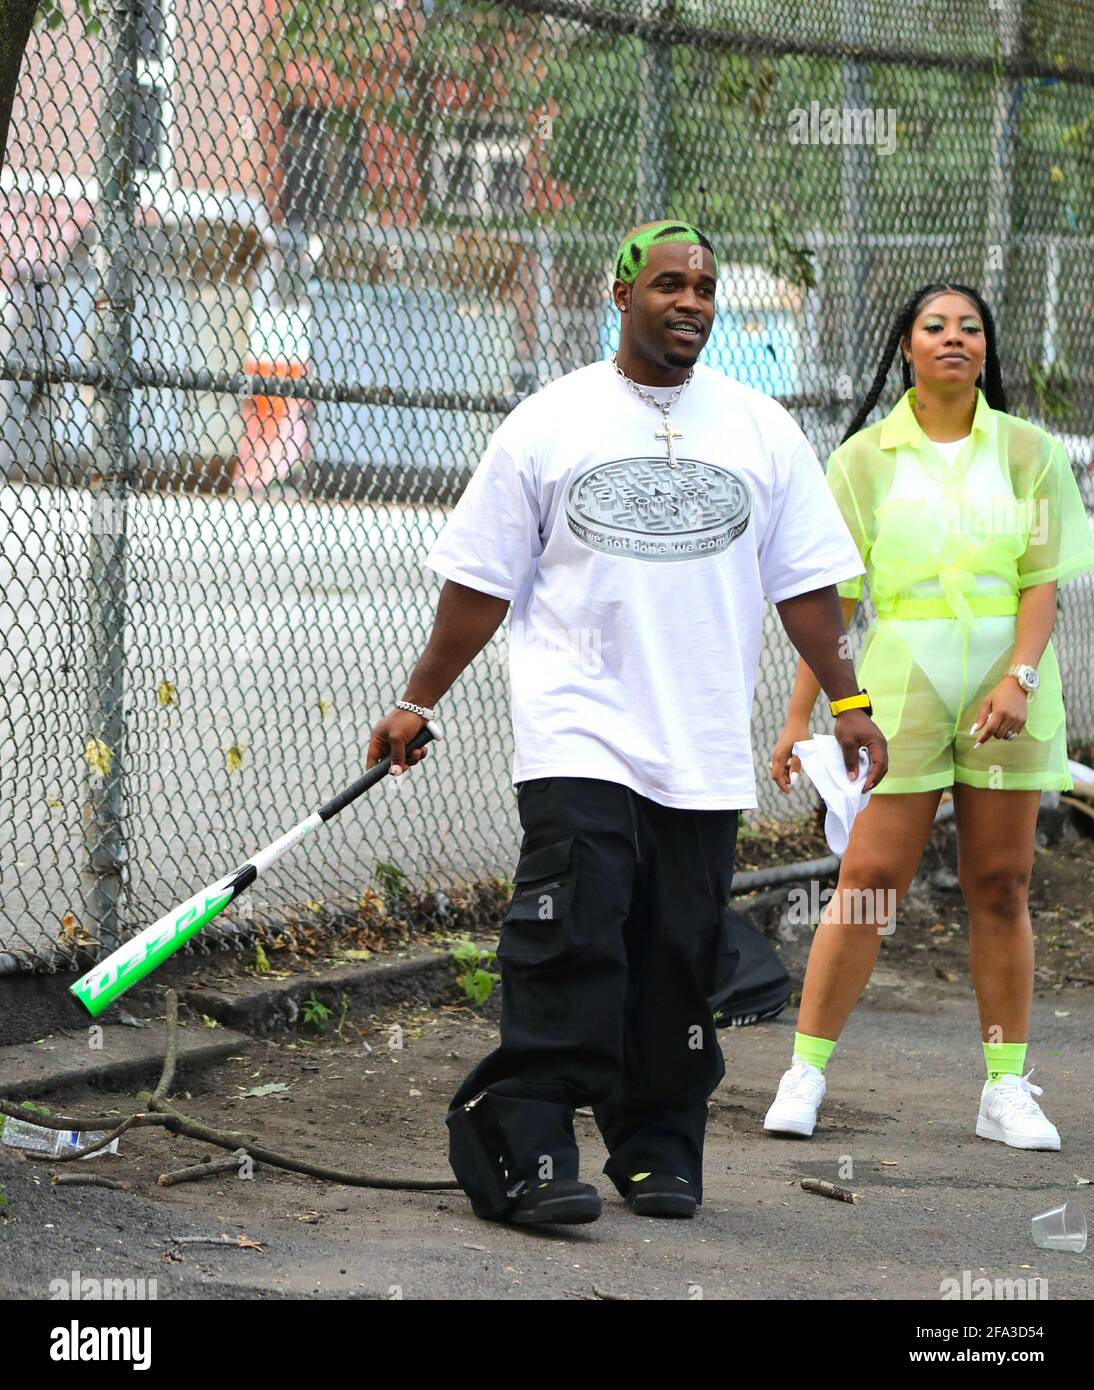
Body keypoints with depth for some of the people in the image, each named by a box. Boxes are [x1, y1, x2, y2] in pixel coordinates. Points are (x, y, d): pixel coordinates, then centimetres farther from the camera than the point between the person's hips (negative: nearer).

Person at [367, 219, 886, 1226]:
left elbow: (805, 581, 12)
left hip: (705, 754, 3)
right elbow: (481, 583, 7)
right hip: (578, 736, -3)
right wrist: (419, 703, 6)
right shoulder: (547, 424, 4)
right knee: (571, 939, -15)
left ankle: (660, 1152, 13)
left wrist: (847, 701, 5)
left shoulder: (763, 431, 11)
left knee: (679, 959, 3)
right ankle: (527, 1152, -15)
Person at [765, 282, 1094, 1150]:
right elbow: (832, 595, 4)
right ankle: (805, 1075, 1)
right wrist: (800, 717, 0)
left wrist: (1018, 677, -14)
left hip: (1006, 691, 1)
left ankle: (1006, 1088, 9)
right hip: (902, 684, -1)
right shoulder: (866, 458, 4)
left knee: (1001, 888, 3)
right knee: (870, 882, -6)